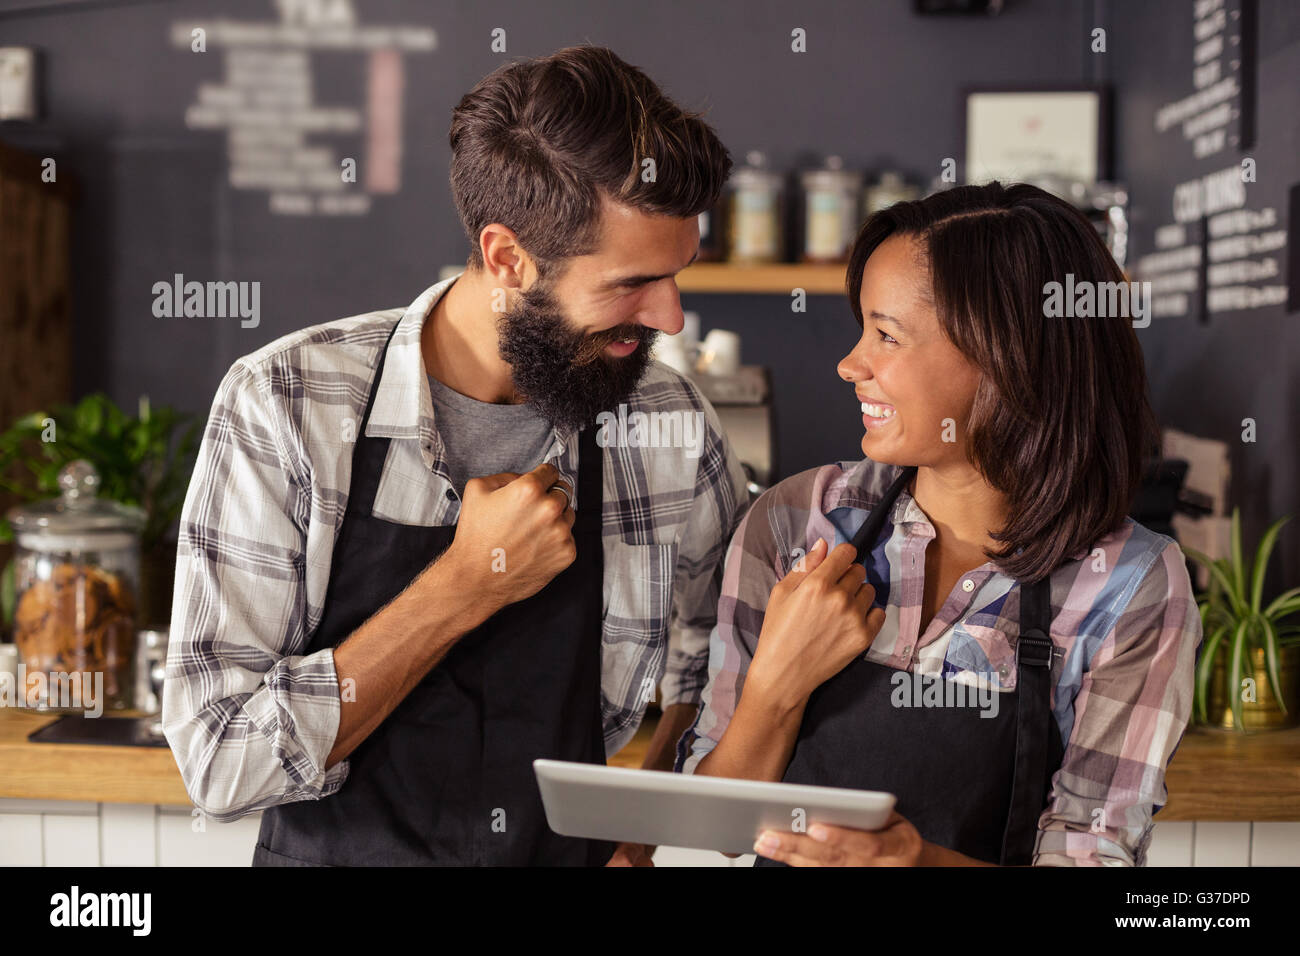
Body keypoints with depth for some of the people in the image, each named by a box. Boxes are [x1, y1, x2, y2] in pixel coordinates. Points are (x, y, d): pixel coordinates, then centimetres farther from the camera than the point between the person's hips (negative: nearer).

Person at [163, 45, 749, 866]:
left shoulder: (672, 425, -5)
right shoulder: (286, 405, -12)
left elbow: (723, 657, 13)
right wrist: (470, 585, -19)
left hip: (572, 852, 2)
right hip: (336, 852, -1)